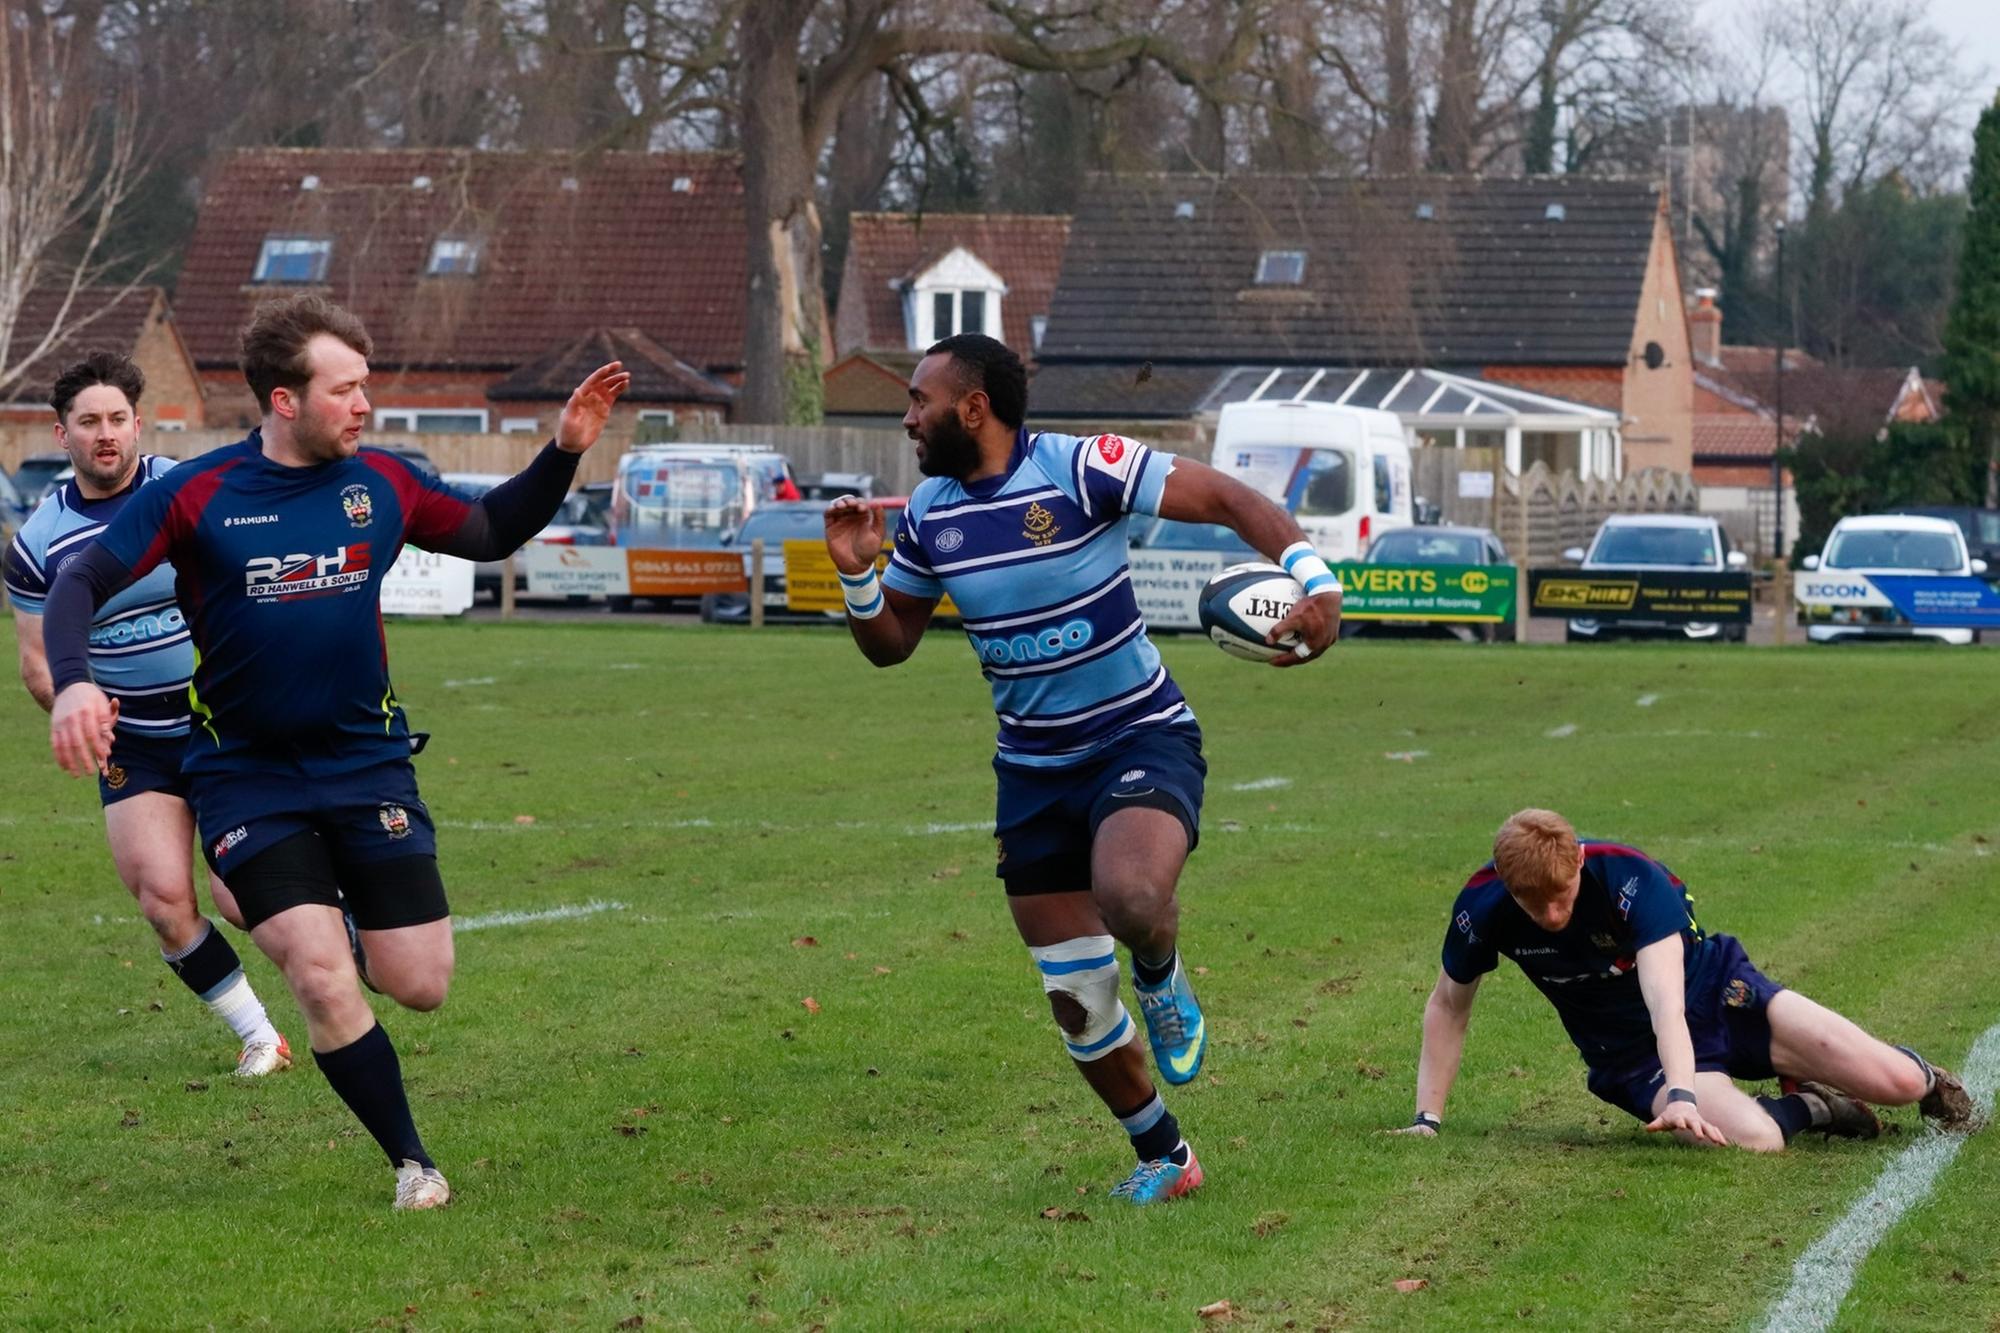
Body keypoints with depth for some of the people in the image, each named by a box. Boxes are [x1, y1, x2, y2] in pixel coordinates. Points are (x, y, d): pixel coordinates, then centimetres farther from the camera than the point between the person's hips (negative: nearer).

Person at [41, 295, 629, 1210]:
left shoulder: (382, 484, 0)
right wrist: (72, 684, -28)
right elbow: (82, 580, -10)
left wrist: (565, 450, 2)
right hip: (246, 778, -3)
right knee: (322, 980, -15)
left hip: (368, 765, 3)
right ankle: (411, 1162, 4)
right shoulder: (195, 496, -10)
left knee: (420, 987, -1)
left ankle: (343, 921, 35)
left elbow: (492, 532, 15)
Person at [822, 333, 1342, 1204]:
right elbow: (889, 644, 14)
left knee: (1130, 896, -37)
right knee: (1075, 1003, 5)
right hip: (1033, 770, 6)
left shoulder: (1081, 470, -16)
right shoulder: (929, 513, 3)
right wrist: (856, 574, -7)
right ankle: (1161, 1155, 27)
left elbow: (1228, 500, -17)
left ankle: (1162, 979, 0)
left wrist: (1314, 581, -31)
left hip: (1141, 740, -6)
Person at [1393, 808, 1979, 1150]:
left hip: (1715, 993, -2)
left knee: (1896, 1082, -14)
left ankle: (1924, 1080, 26)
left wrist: (1682, 1094, -55)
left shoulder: (1632, 878, -29)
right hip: (1634, 1057, 2)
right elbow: (1448, 1005, -1)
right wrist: (1427, 1118, -4)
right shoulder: (1483, 906, -19)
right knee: (1752, 1139, -32)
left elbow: (1665, 1001, -40)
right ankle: (1807, 1107, 6)